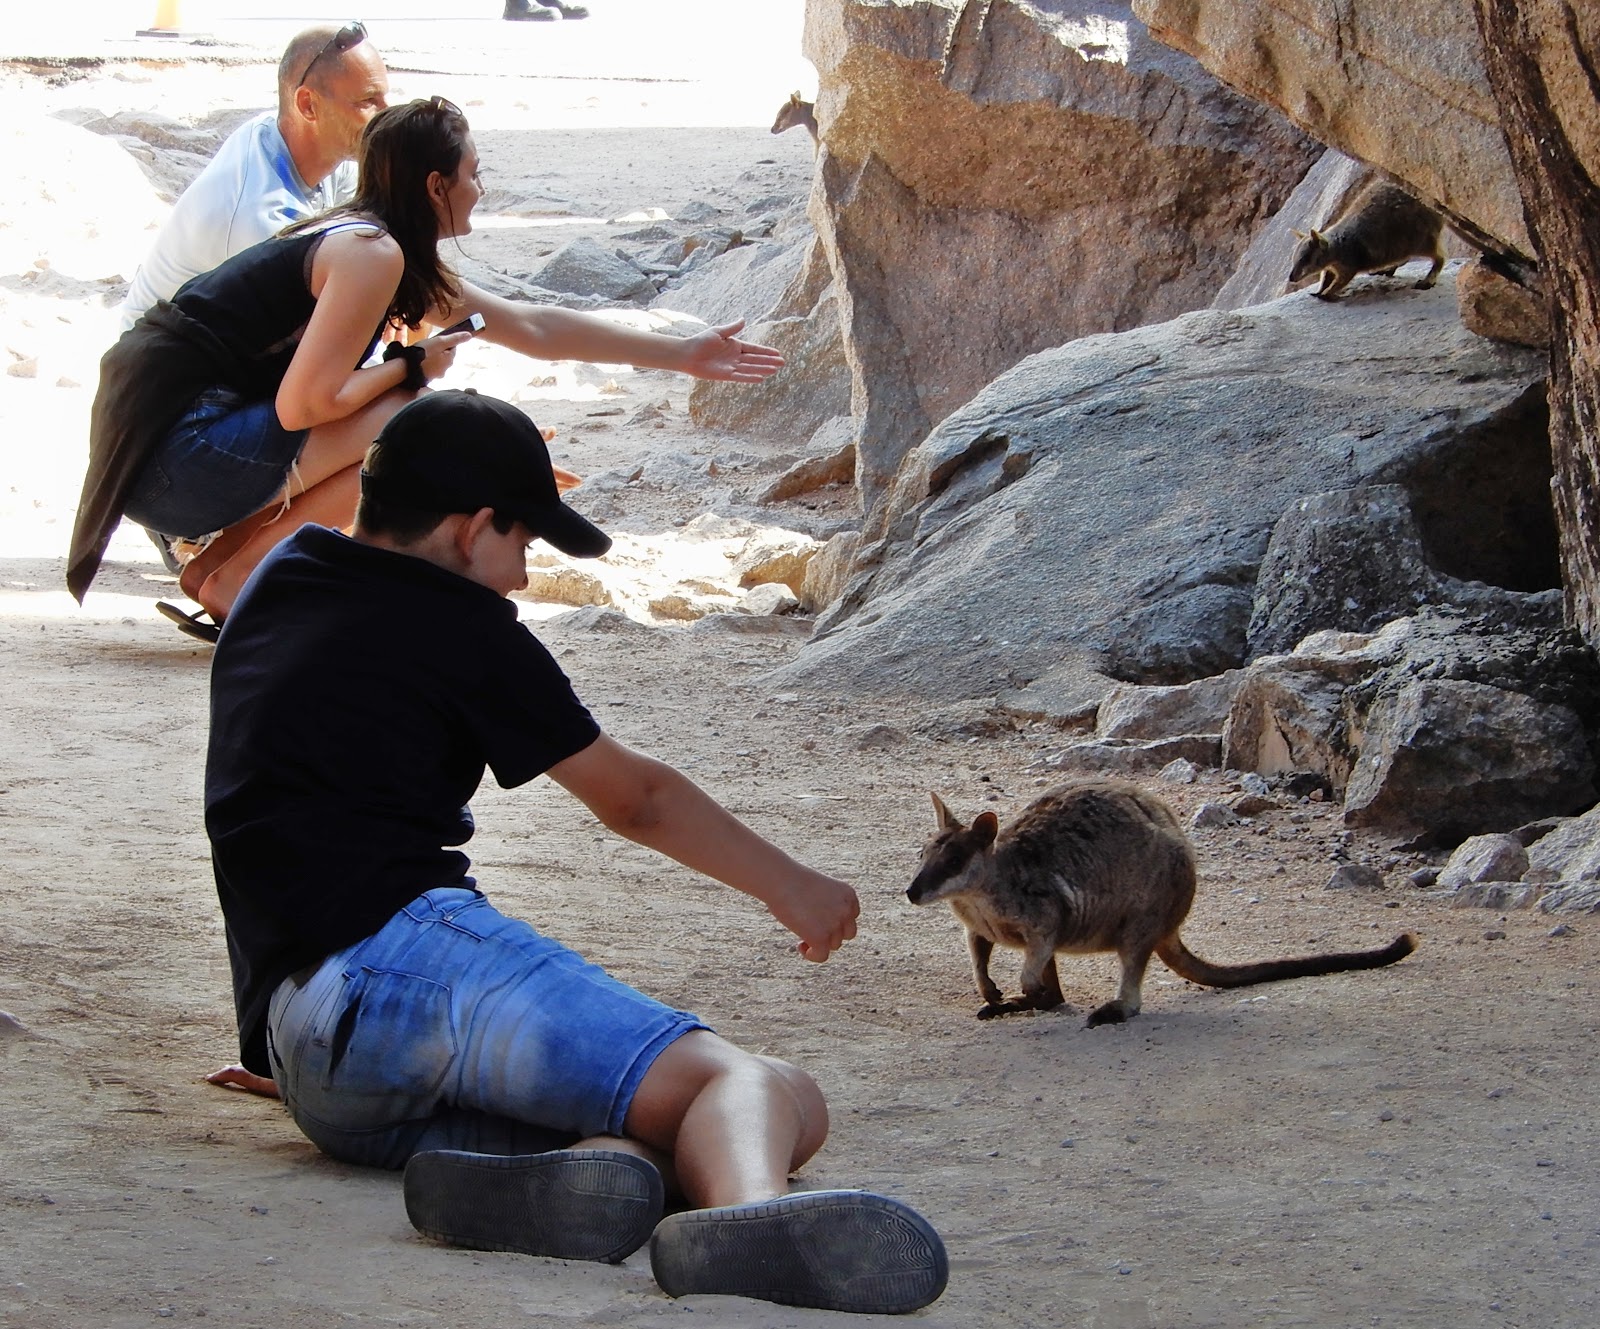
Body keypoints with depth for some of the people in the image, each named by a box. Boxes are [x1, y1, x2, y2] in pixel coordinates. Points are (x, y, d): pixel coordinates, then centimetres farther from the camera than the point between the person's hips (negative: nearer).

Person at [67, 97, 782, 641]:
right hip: (175, 449, -10)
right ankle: (234, 578, -5)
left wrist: (683, 354, 28)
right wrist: (411, 366, -4)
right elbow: (302, 404, -20)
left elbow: (532, 327, 25)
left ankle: (215, 563, 14)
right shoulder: (372, 253, -13)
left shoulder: (408, 264, 18)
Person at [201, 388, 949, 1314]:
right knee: (760, 1087, -24)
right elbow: (637, 799, 19)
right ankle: (751, 1218, -61)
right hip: (404, 947, -8)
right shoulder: (458, 629, 7)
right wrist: (791, 885, 32)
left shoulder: (275, 582, 24)